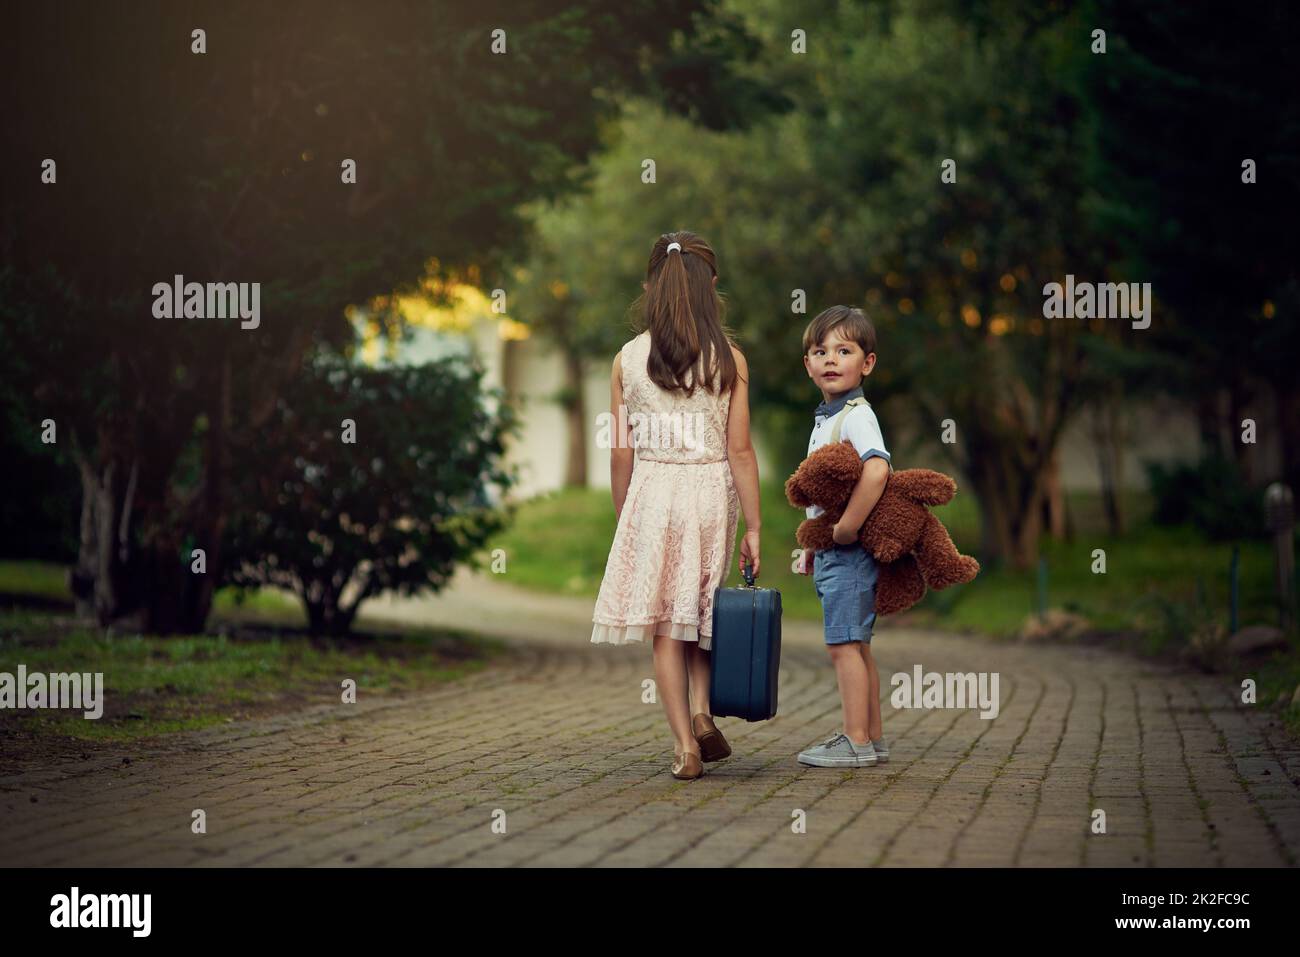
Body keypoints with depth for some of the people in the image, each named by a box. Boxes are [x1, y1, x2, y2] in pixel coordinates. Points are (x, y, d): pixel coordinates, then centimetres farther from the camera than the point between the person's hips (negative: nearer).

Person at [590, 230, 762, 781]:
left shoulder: (628, 360, -2)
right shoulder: (729, 360, -5)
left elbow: (621, 453, 0)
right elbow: (740, 451, -6)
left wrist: (623, 519, 12)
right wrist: (753, 527, -1)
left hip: (651, 493, 0)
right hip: (711, 492, 0)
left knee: (664, 625, 6)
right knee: (701, 609, 19)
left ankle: (684, 742, 2)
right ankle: (701, 711, 2)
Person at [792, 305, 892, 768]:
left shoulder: (856, 415, -15)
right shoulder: (825, 417, 16)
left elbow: (877, 469, -32)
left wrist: (847, 527, -27)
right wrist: (812, 545, 22)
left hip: (850, 553, -10)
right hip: (832, 553, 10)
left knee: (844, 644, -8)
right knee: (856, 645, 14)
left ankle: (856, 742, -4)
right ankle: (871, 738, 21)